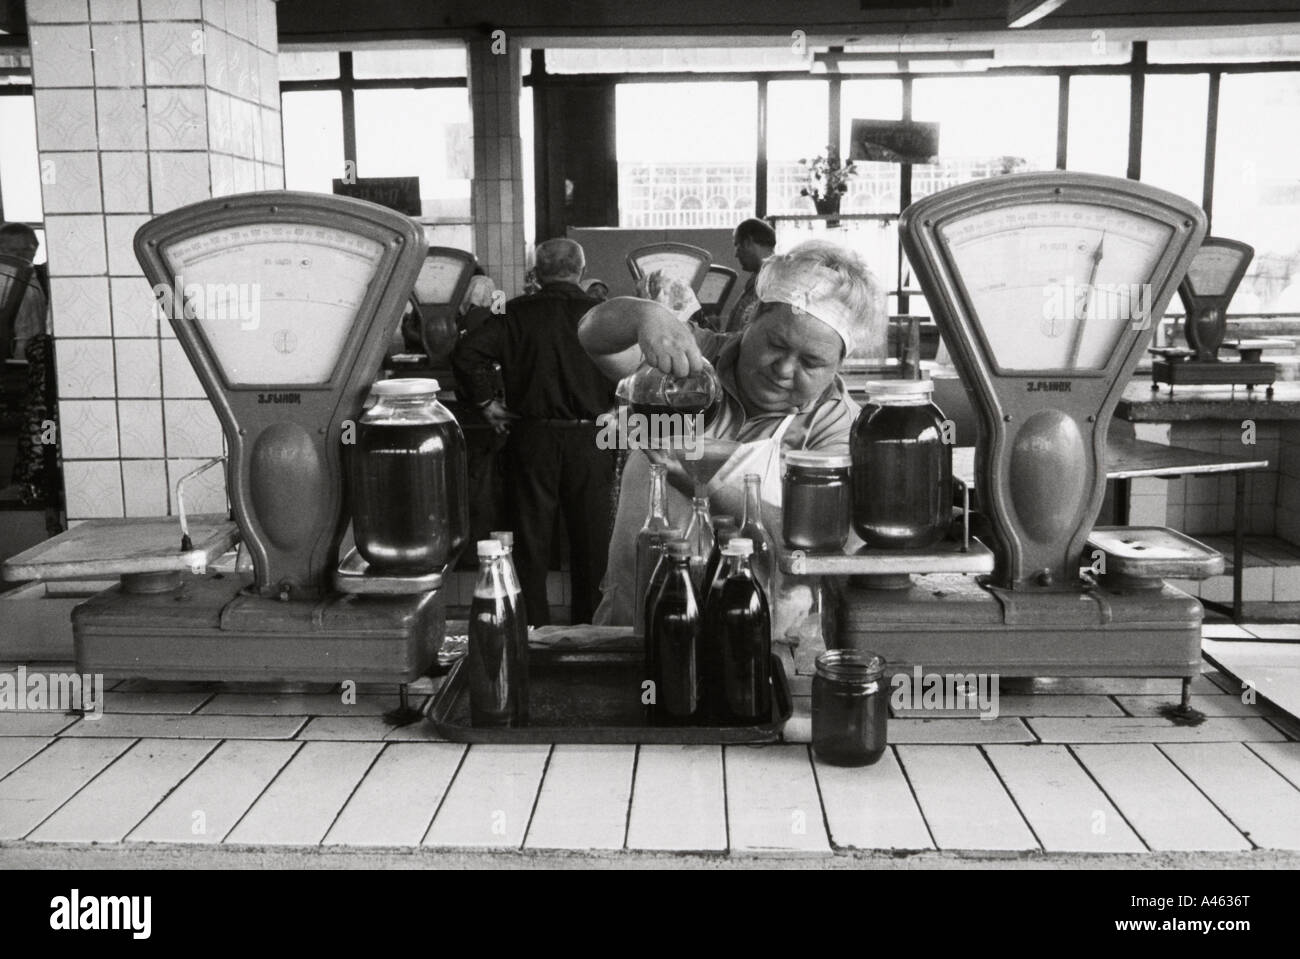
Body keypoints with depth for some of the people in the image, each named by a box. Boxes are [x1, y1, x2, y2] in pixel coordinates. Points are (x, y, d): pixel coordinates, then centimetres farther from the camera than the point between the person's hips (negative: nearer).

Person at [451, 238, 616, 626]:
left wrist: (486, 403, 0)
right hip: (589, 438, 0)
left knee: (530, 539, 9)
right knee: (590, 540, 11)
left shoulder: (516, 313, -1)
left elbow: (465, 355, -9)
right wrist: (608, 410, 6)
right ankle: (589, 630, 19)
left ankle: (533, 628, 14)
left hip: (531, 437, 0)